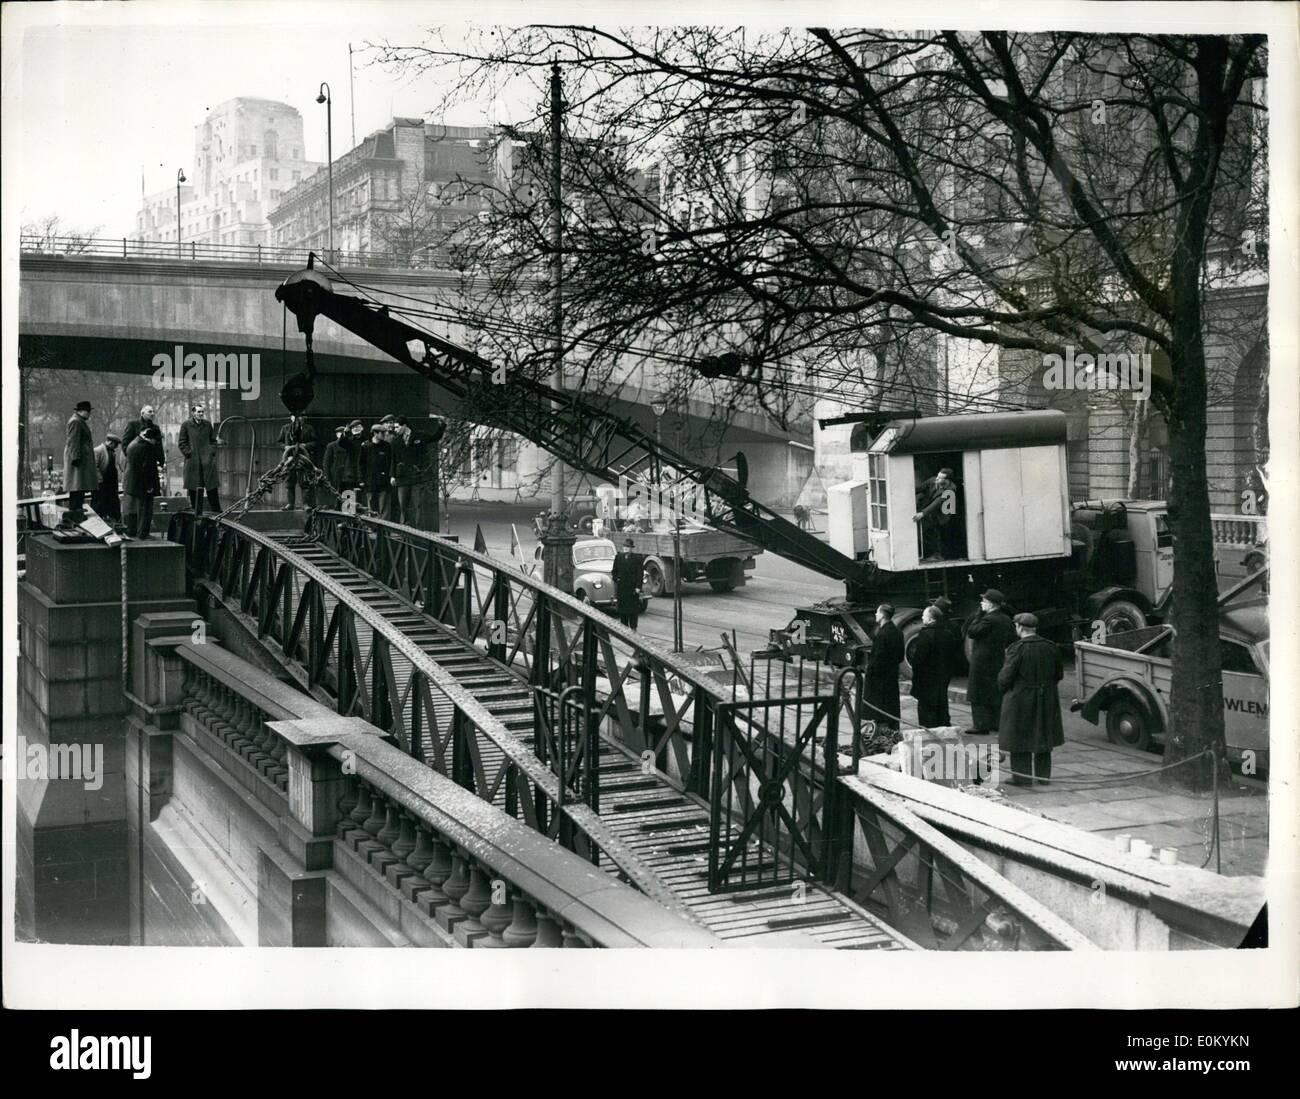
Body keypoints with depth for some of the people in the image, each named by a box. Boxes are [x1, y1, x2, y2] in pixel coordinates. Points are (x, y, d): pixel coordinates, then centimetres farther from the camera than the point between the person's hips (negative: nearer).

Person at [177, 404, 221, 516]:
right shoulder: (186, 425, 1)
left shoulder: (207, 424, 9)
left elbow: (213, 440, 17)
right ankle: (197, 513, 8)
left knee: (212, 488, 1)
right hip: (193, 462, -2)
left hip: (208, 461, 2)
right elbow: (181, 443, 3)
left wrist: (212, 452, 3)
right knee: (194, 489, 1)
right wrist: (189, 454, -6)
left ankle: (217, 512, 6)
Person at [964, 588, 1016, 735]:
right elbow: (1013, 638, 13)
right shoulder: (1006, 620, 8)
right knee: (996, 694, 15)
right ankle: (996, 723, 19)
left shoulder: (989, 619, -20)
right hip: (999, 661, 9)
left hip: (982, 662, -9)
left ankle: (981, 725, -3)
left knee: (979, 695, -2)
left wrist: (979, 613, -13)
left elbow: (971, 632, -17)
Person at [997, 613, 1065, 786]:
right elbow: (1059, 673, 7)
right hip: (1046, 699, 5)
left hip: (1021, 698, -5)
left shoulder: (1017, 648, -18)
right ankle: (1044, 774, 24)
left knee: (1020, 737, 5)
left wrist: (1003, 687, 4)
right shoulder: (1050, 647, -1)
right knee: (1043, 737, 16)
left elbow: (1006, 676, -17)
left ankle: (1023, 777, 7)